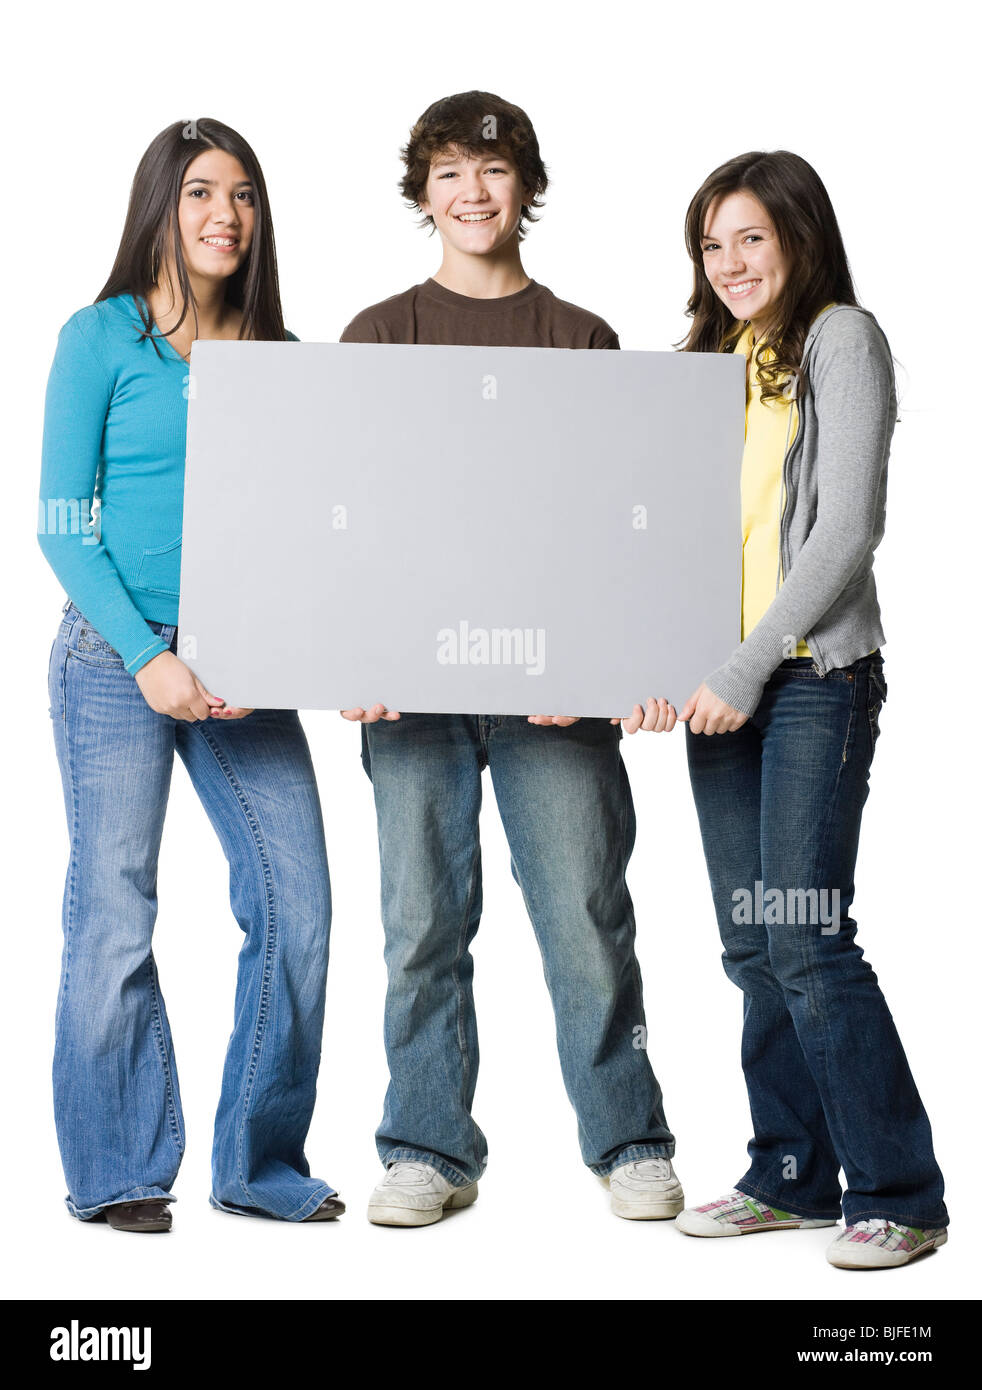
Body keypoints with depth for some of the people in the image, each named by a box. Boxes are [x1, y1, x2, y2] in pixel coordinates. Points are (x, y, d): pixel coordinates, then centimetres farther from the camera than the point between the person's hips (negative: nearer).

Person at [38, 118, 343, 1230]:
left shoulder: (278, 355, 12)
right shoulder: (101, 337, 0)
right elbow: (61, 523, -4)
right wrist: (148, 656, -14)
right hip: (114, 658, -4)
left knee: (297, 906, -1)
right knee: (114, 917, 0)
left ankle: (260, 1166, 14)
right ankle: (114, 1175, 15)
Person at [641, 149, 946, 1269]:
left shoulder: (841, 338, -2)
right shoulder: (714, 357, 19)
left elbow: (848, 529, -11)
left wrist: (751, 667, -15)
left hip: (816, 673, -7)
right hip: (723, 682, 7)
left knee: (804, 937, -11)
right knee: (749, 943, 8)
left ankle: (897, 1194, 0)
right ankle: (791, 1176, 19)